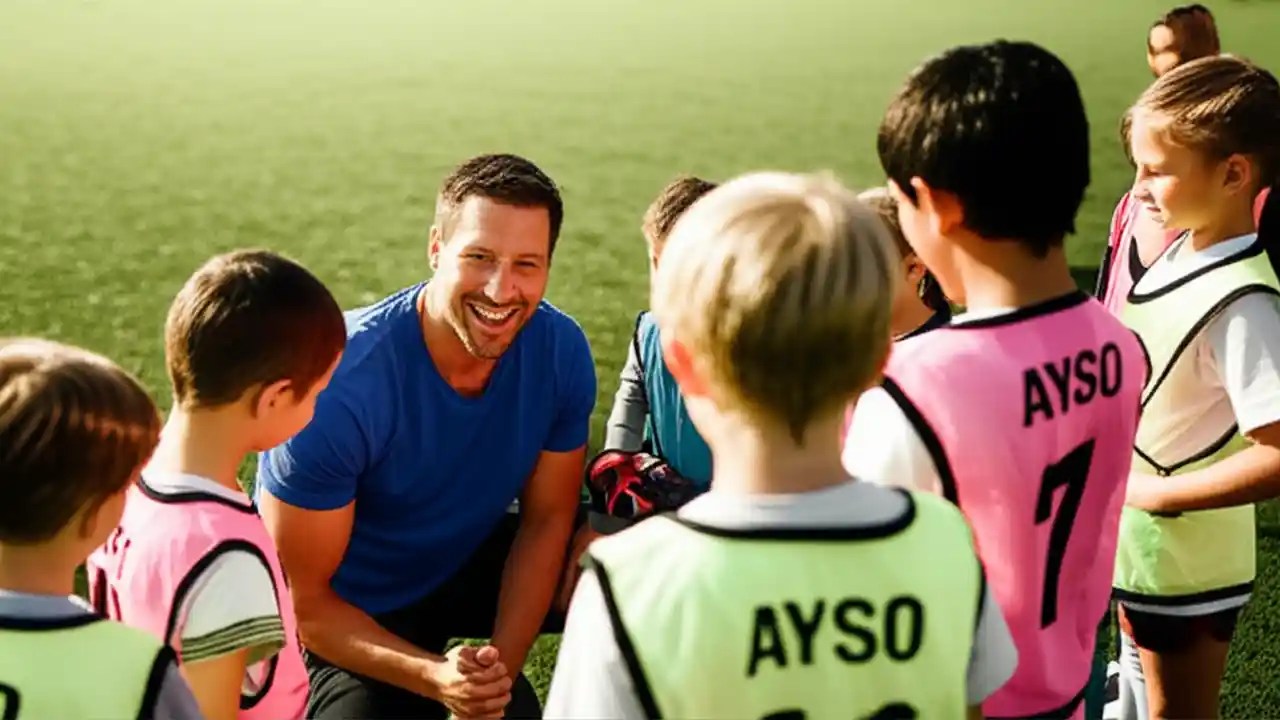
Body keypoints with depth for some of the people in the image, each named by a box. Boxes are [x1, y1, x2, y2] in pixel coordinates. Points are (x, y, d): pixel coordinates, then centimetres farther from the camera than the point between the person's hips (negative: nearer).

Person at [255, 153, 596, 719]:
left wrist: (502, 667, -18)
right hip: (349, 615, -4)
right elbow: (302, 600, -24)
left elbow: (546, 517, -6)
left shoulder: (561, 350, -18)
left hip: (467, 563, 4)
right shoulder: (338, 385, -32)